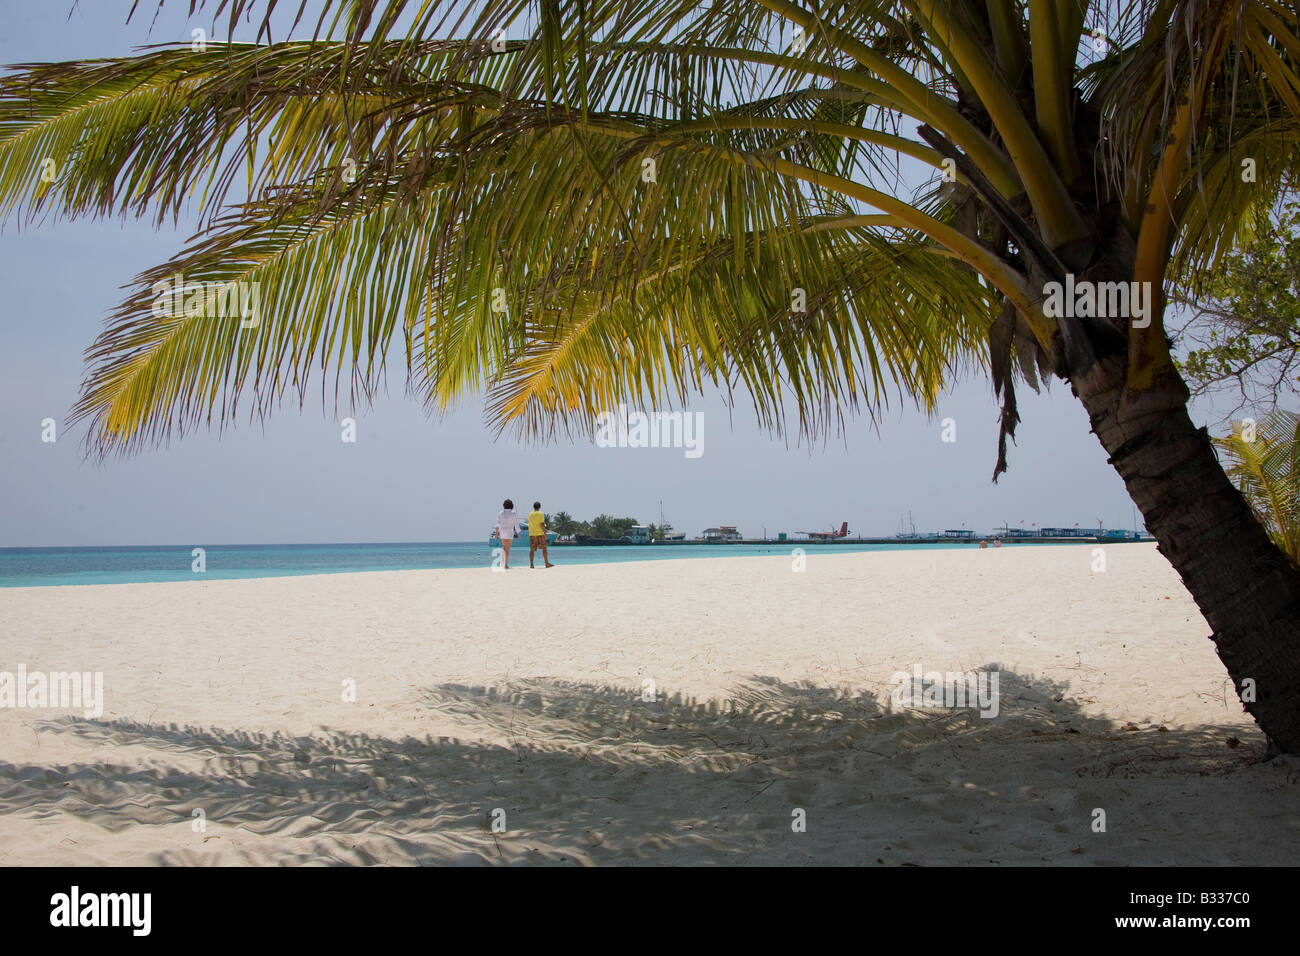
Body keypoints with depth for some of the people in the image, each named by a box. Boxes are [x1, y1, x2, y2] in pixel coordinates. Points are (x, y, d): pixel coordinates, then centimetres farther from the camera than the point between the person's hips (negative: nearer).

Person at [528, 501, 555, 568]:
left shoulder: (530, 514, 10)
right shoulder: (540, 514, -8)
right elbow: (542, 524, -15)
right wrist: (545, 533, -11)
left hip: (532, 534, 5)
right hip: (540, 534, -5)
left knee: (532, 549, 3)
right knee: (544, 548, 2)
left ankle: (531, 564, -3)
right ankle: (547, 563, 2)